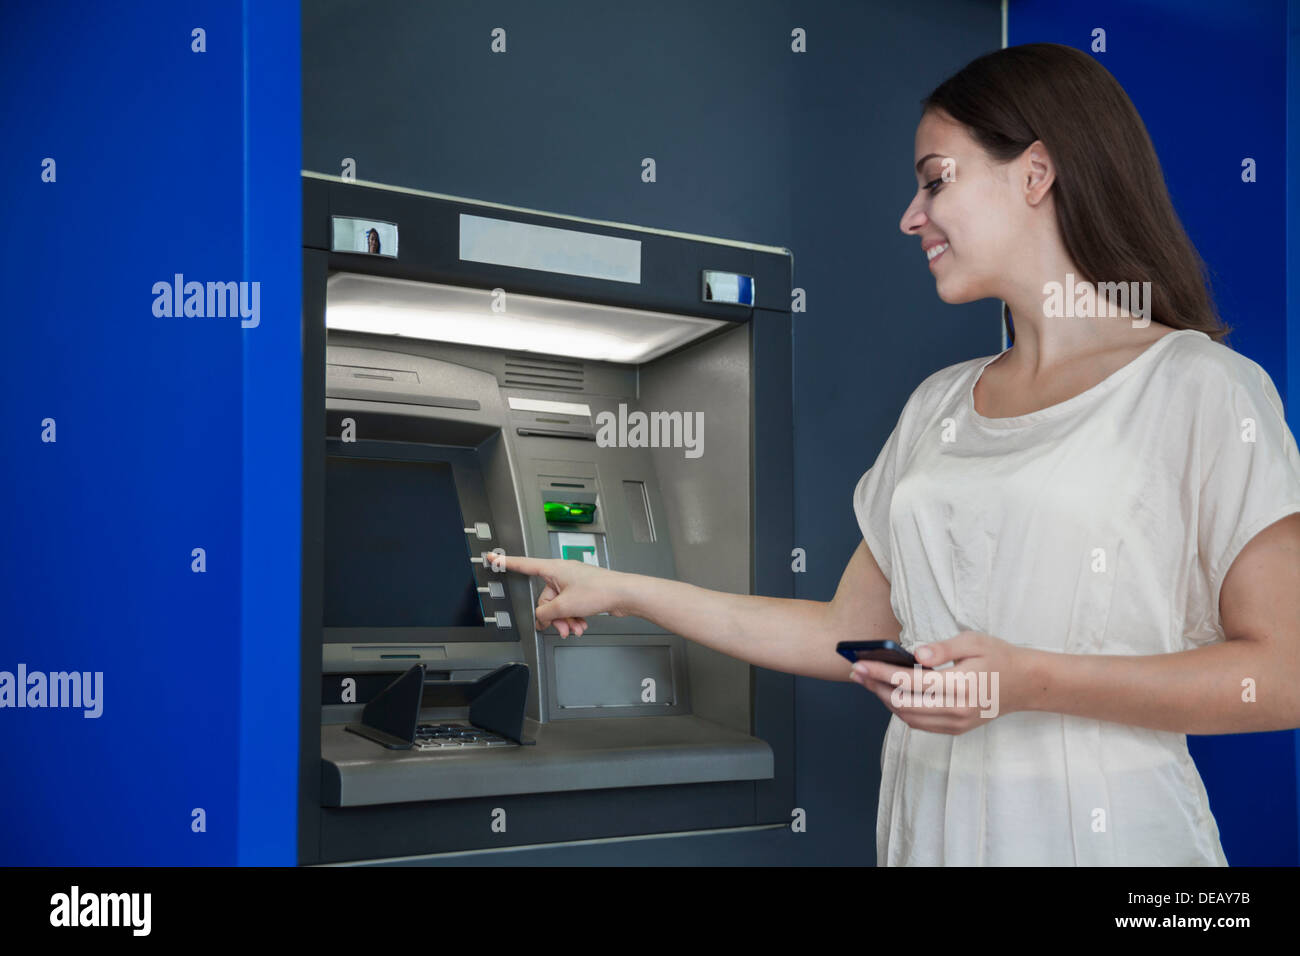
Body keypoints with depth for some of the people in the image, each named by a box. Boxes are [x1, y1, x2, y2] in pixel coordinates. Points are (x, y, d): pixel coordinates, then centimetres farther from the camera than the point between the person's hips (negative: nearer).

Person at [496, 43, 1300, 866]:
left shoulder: (1198, 387, -9)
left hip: (1102, 828, -5)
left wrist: (1032, 682, -22)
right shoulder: (939, 405, 8)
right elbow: (850, 633, 8)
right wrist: (621, 591, 8)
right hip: (928, 823, 5)